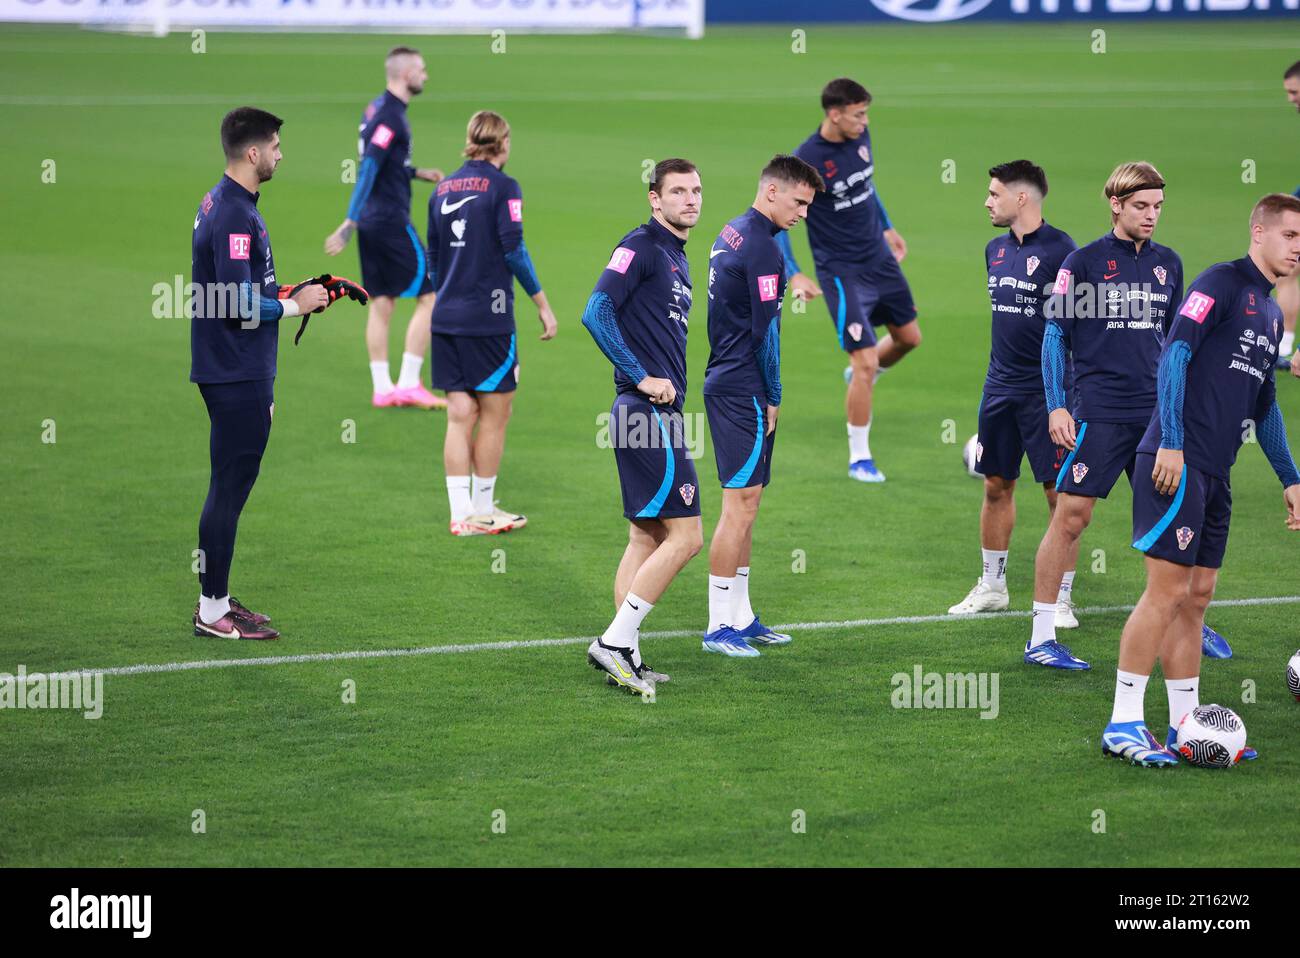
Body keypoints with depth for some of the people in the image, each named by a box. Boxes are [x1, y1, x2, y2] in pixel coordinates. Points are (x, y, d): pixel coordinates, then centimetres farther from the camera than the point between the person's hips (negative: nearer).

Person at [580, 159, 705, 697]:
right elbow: (596, 312, -20)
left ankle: (624, 657, 13)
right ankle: (615, 642, -8)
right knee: (684, 536, -11)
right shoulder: (641, 246, -9)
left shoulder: (676, 257, 19)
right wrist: (643, 379, -19)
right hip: (646, 411, -10)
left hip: (660, 412, 10)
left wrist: (668, 383, 15)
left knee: (648, 537, 11)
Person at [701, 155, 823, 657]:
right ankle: (719, 627, -5)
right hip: (744, 390, -10)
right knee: (741, 505, -7)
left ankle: (740, 616, 21)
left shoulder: (730, 234, 14)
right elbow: (765, 330, -16)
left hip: (723, 384, 10)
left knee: (744, 505, 15)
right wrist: (772, 398, -6)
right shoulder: (762, 248, -16)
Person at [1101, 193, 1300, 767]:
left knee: (1197, 596, 9)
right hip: (1177, 462, -9)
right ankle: (1123, 724, -6)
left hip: (1214, 475, 9)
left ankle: (1184, 723, 14)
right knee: (1167, 590, -10)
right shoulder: (1221, 283, -7)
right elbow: (1175, 353, -15)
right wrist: (1170, 443, -21)